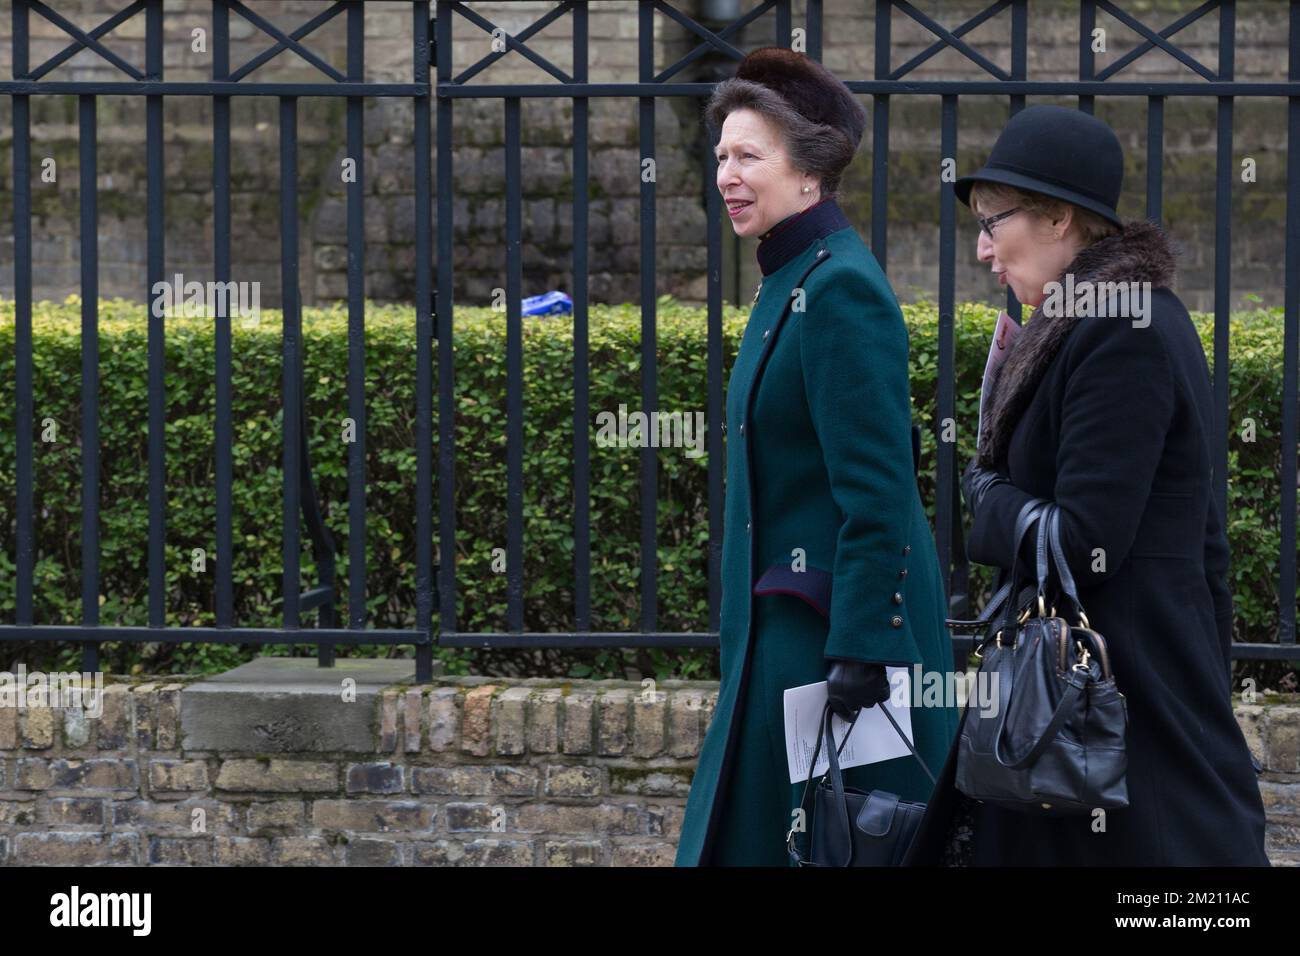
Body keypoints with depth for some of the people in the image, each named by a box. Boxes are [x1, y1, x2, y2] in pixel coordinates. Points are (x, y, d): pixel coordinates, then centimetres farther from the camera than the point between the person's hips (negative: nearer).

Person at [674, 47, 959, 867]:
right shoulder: (789, 282, 13)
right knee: (751, 830, 12)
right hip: (786, 621, 10)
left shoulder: (840, 289, -16)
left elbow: (877, 491, -21)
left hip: (838, 616, -10)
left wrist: (862, 648, -23)